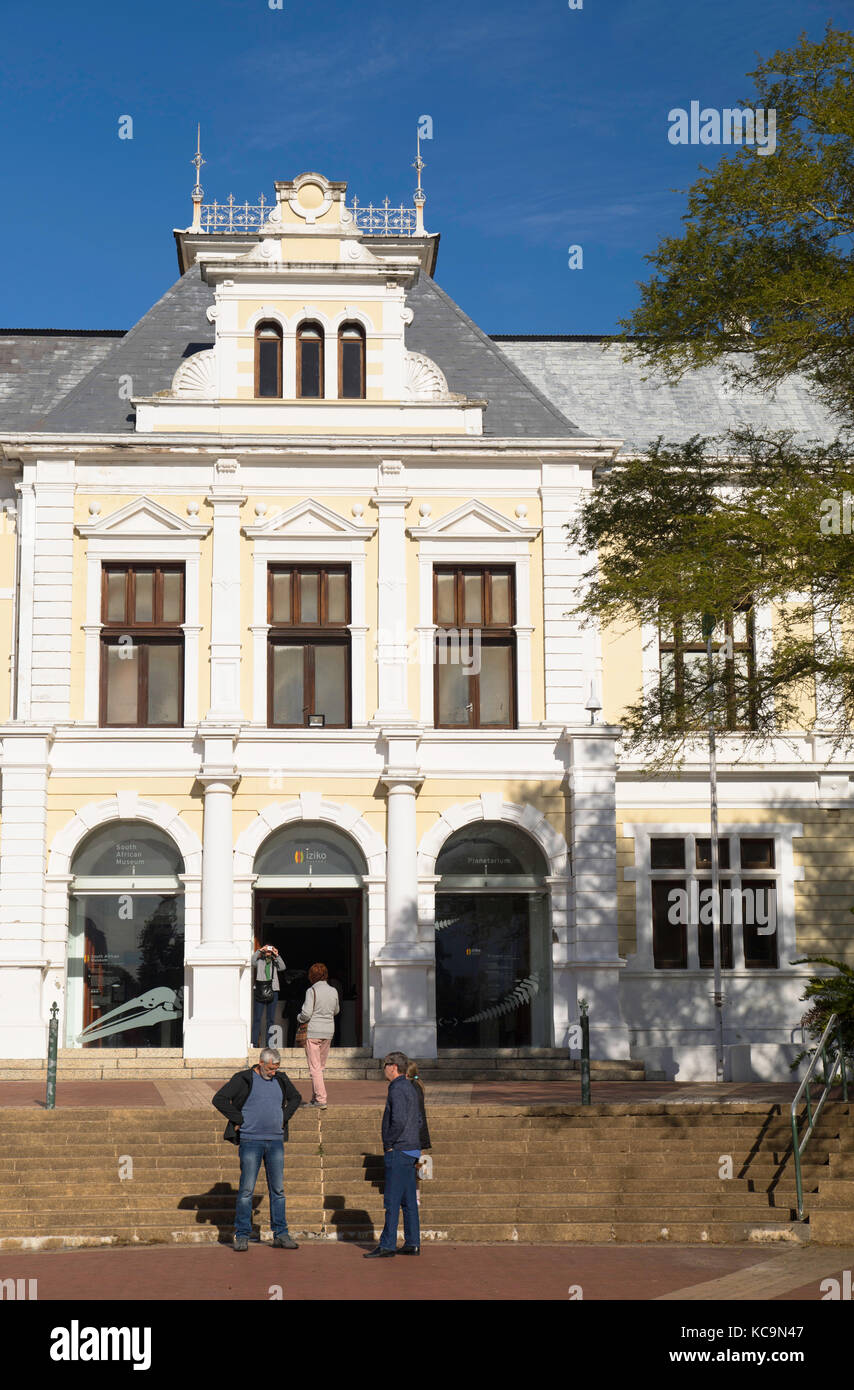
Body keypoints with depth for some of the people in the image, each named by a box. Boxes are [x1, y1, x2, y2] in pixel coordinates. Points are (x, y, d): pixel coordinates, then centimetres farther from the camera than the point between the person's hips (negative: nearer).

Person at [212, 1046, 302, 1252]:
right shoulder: (243, 1079, -5)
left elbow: (296, 1097, 27)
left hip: (275, 1141, 4)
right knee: (246, 1188, -4)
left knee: (278, 1188, 5)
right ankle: (242, 1235, 3)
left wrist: (284, 1118, 12)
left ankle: (280, 1235, 10)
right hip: (250, 1140, -4)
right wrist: (239, 1120, -10)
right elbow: (219, 1099, -10)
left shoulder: (280, 1080, 10)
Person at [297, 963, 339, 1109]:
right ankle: (315, 1098, 21)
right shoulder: (333, 991, 5)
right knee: (320, 1066, 16)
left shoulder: (312, 991, -11)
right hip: (328, 1031, 6)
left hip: (314, 1031, -6)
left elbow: (306, 1014, -14)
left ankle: (321, 1100, -9)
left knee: (315, 1067, -3)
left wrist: (299, 1018, 5)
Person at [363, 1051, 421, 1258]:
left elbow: (398, 1120, -25)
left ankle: (387, 1245, -5)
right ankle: (412, 1243, 13)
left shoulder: (397, 1089, -14)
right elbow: (418, 1119, 22)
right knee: (408, 1199, 11)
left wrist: (388, 1144, -14)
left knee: (392, 1201, -7)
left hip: (398, 1151, -10)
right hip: (411, 1150, 10)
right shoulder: (411, 1088, 16)